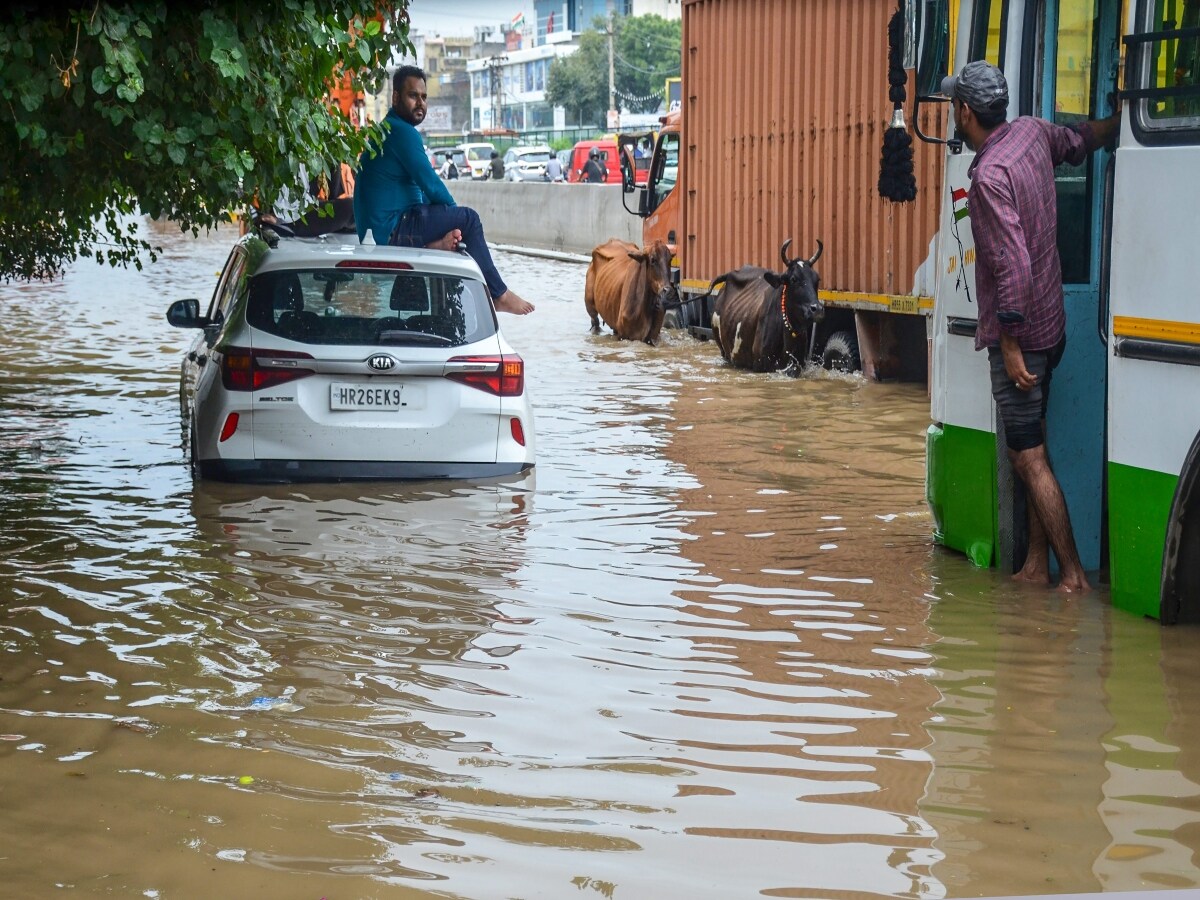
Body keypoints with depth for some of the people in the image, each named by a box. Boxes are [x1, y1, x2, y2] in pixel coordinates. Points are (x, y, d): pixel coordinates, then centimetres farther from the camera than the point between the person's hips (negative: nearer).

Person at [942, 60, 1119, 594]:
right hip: (1049, 324, 10)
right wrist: (1123, 121, 46)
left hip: (1017, 331, -10)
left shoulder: (989, 176, -22)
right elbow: (1081, 140, 26)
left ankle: (1073, 574, -5)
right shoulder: (1032, 133, 4)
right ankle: (1037, 565, 19)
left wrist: (1009, 343, -21)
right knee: (1028, 450, 15)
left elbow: (1013, 265, -26)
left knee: (1029, 456, -7)